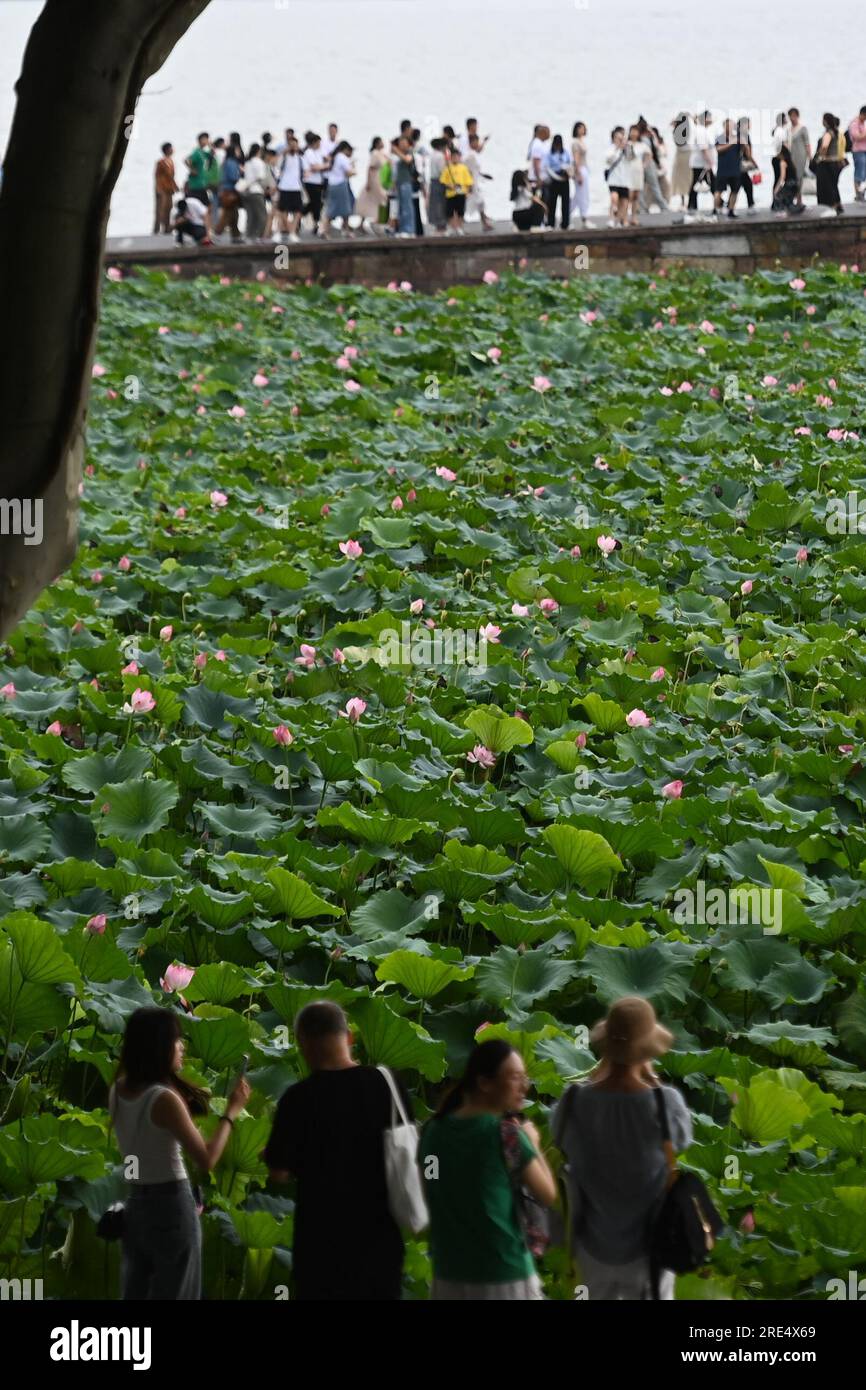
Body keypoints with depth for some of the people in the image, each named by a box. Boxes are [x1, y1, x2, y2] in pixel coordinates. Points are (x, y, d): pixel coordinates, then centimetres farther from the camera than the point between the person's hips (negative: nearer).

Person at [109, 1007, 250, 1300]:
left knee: (135, 1294, 12)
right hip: (171, 1205, -7)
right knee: (173, 1294, 2)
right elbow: (206, 1160, -18)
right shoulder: (165, 1099, -20)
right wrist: (231, 1111, -9)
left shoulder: (118, 1091, 2)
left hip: (135, 1204, 7)